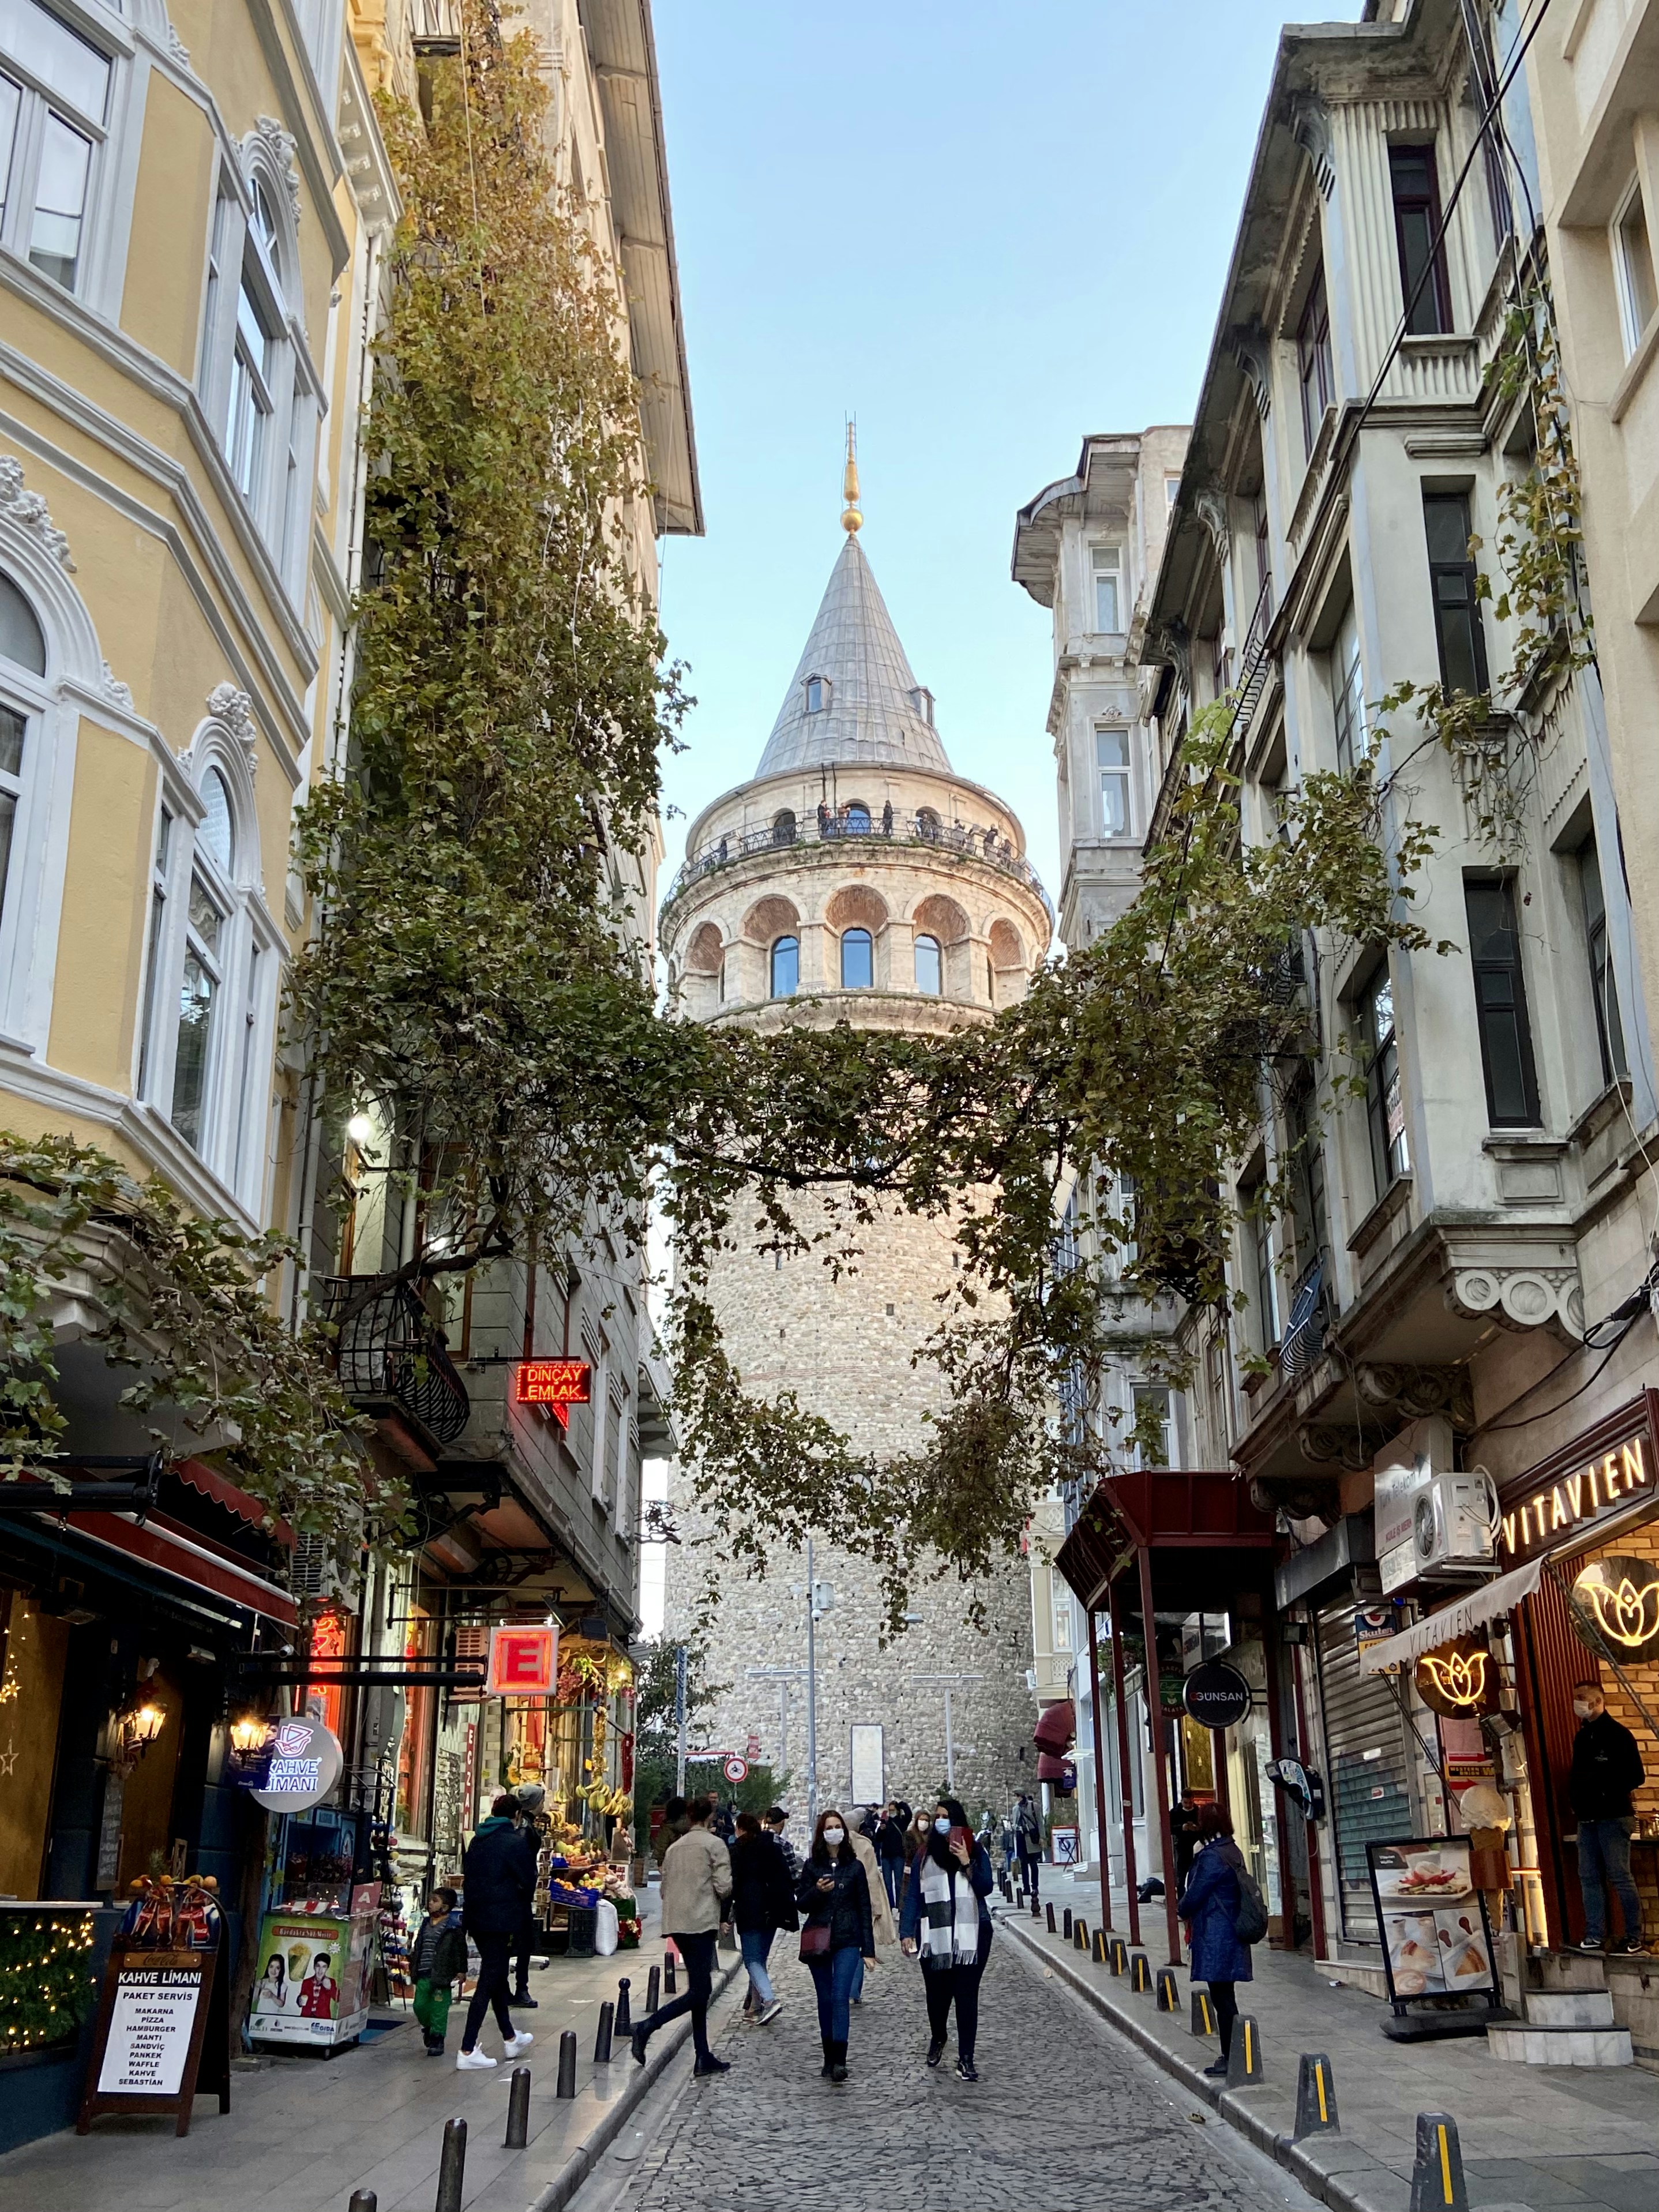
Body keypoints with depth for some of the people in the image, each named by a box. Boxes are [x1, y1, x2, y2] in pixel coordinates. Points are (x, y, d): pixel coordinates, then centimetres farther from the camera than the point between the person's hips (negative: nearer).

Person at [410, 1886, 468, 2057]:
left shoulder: (453, 1927, -7)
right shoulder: (425, 1925, 13)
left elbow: (460, 1951, -5)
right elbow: (417, 1948, 24)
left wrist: (461, 1971, -7)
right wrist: (413, 1965, 22)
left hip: (442, 1976, -6)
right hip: (423, 1976, 6)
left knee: (439, 2009, -3)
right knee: (420, 2006, 11)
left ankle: (437, 2040, 7)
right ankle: (428, 2028, 36)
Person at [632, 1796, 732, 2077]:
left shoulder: (674, 1847, 15)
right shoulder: (714, 1844, -3)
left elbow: (664, 1888, 16)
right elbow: (724, 1887, -10)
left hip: (677, 1924, 7)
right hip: (702, 1922, -7)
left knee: (700, 1990, 12)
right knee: (698, 1992, -6)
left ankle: (704, 2057, 11)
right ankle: (647, 2027, -19)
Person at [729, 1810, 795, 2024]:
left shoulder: (738, 1850, -2)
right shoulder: (773, 1848, 14)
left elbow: (732, 1884, -8)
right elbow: (786, 1880, 14)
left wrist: (725, 1916, -3)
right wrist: (788, 1909, 19)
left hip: (749, 1912, -6)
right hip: (773, 1912, 6)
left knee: (753, 1960, -6)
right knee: (760, 1958, 17)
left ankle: (770, 1999, -25)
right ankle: (756, 2003, 21)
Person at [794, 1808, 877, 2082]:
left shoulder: (855, 1867, 2)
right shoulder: (812, 1866, 4)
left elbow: (864, 1909, 4)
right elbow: (801, 1905, 5)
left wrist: (868, 1949, 1)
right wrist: (817, 1891, -16)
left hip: (847, 1941, -2)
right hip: (819, 1941, 2)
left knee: (840, 1998, -13)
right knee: (825, 2000, 8)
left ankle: (839, 2061, -15)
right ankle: (829, 2057, 18)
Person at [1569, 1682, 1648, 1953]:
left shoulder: (1617, 1734, -8)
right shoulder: (1582, 1737, 16)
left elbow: (1636, 1776, -13)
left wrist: (1604, 1790, -16)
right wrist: (1575, 1799, 5)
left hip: (1612, 1817, -8)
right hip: (1587, 1819, 8)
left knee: (1620, 1877, -6)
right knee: (1589, 1877, 7)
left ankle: (1634, 1938, 1)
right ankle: (1594, 1936, 12)